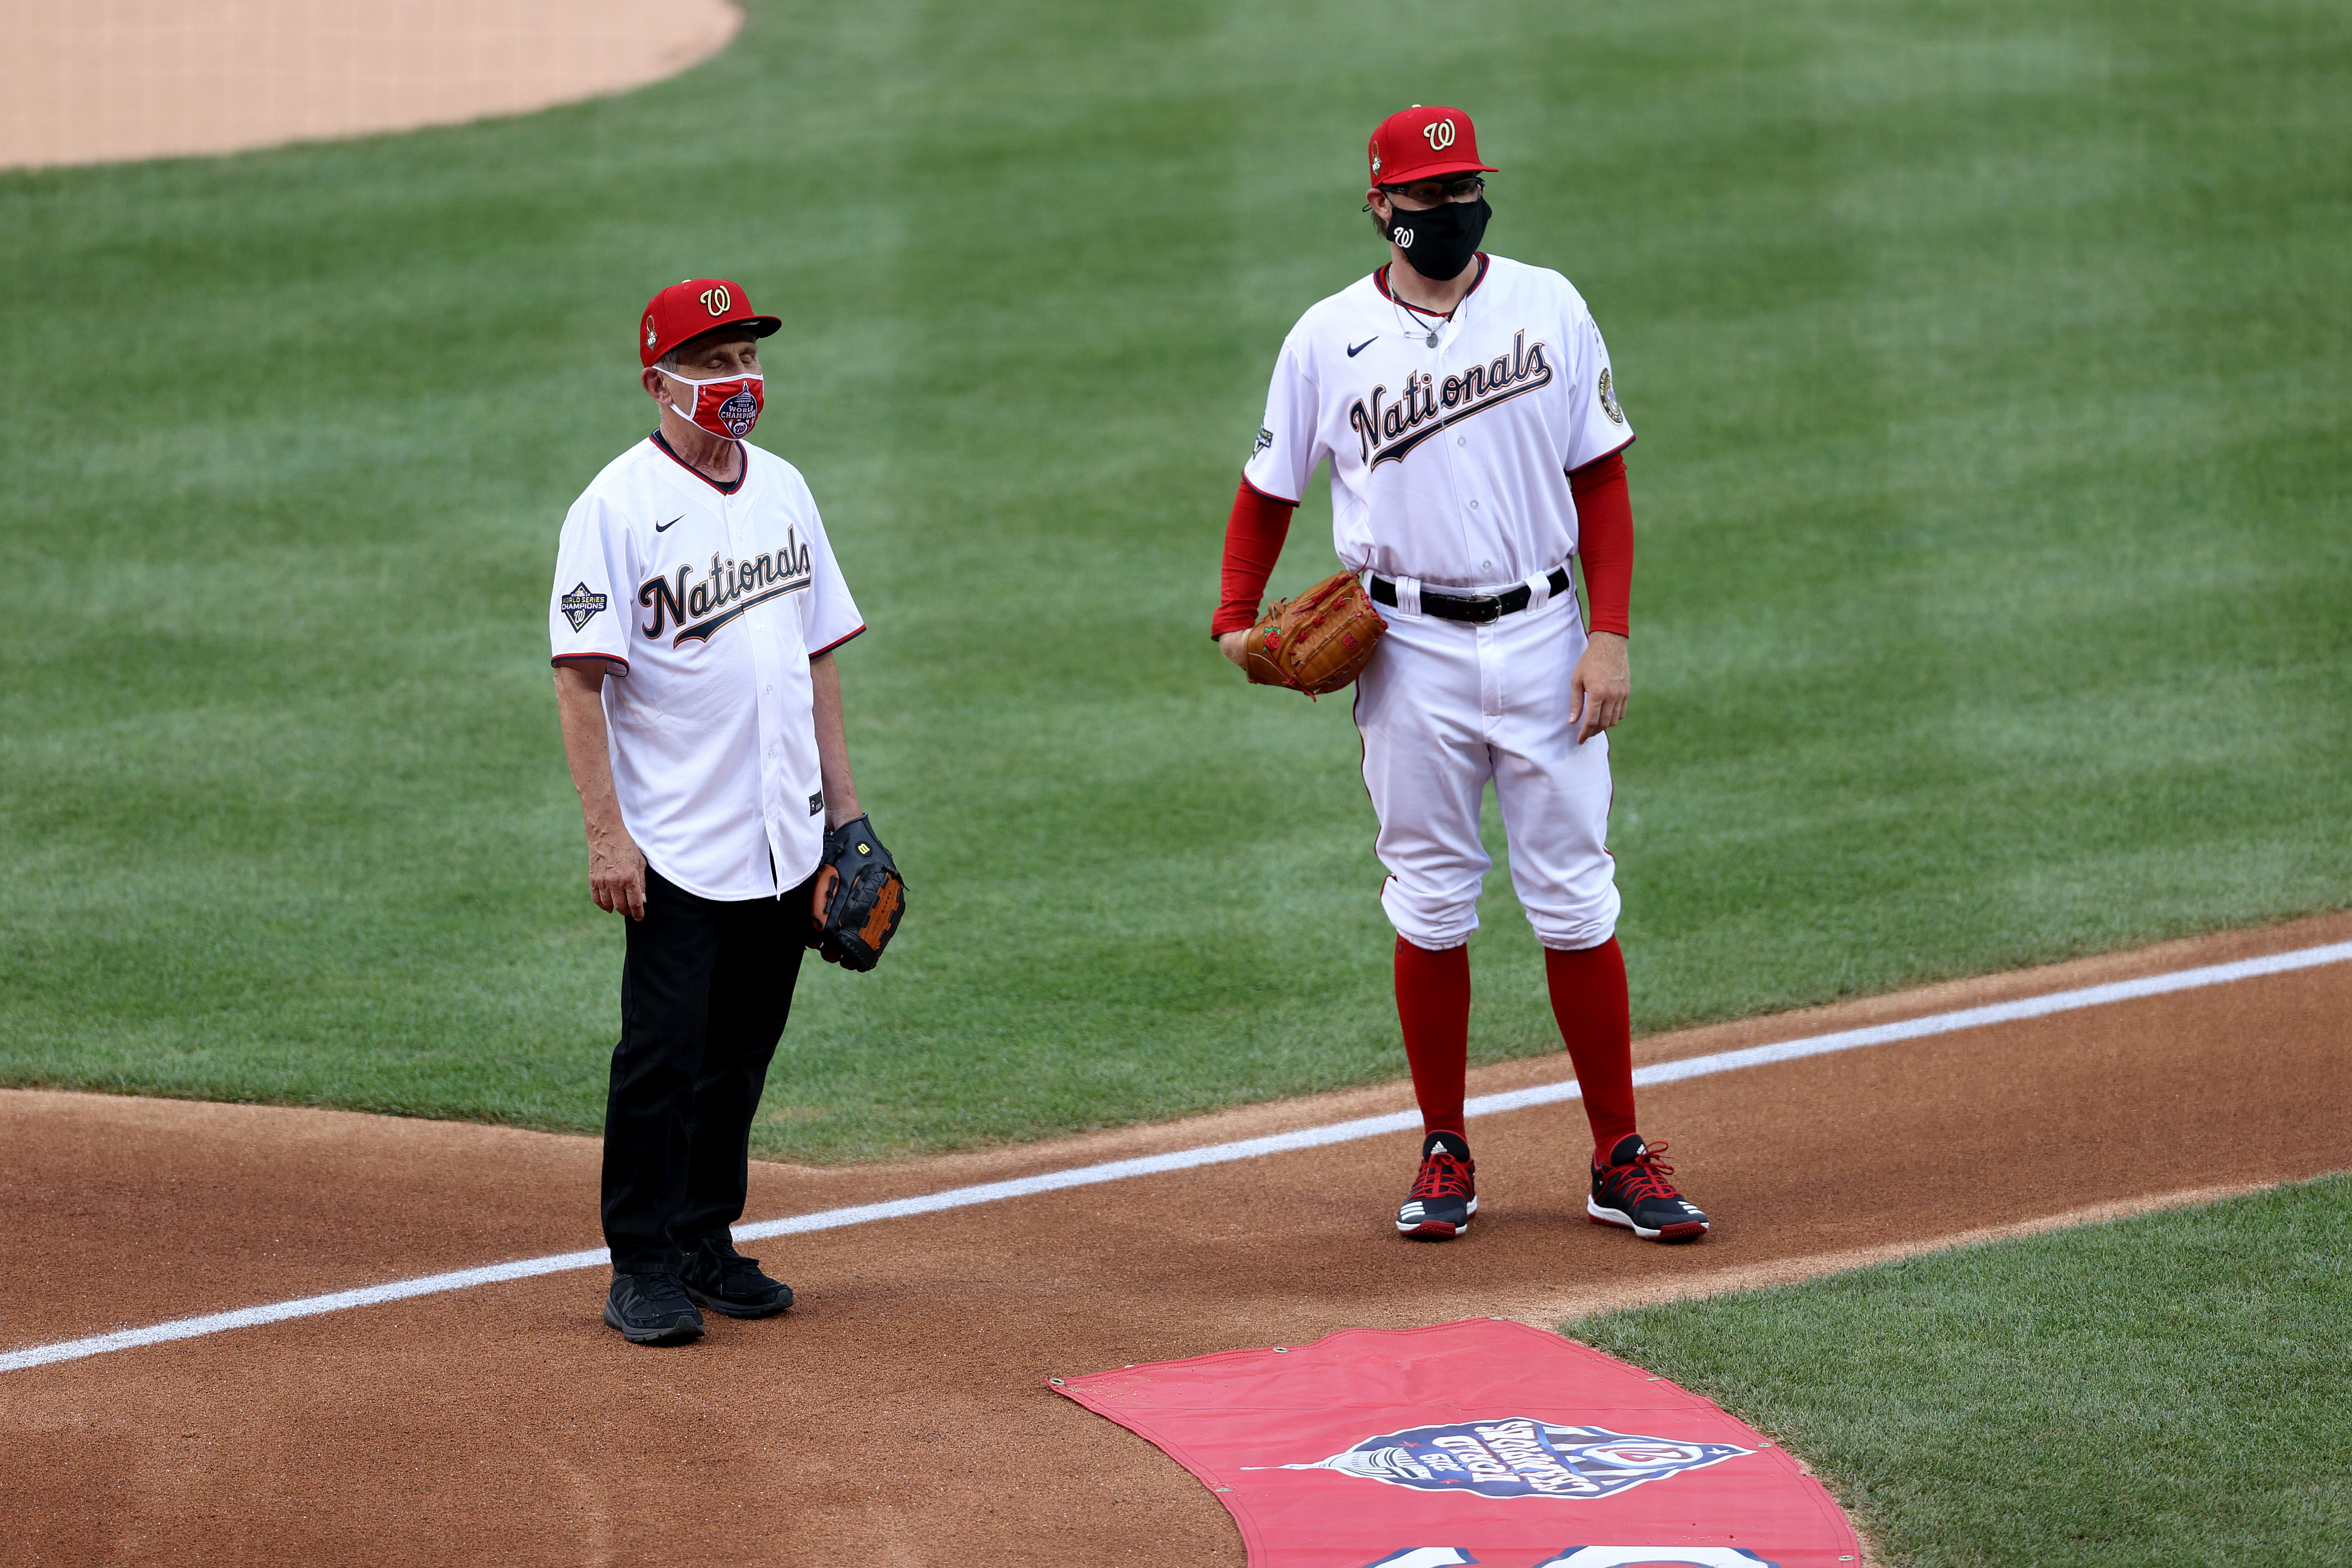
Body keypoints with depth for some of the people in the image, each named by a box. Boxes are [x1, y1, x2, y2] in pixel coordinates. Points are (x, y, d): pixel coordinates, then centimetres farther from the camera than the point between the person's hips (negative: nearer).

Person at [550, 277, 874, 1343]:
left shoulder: (783, 489, 11)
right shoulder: (617, 506, -9)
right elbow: (580, 676, -12)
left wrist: (842, 804, 12)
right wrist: (605, 834, -18)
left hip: (785, 841, 6)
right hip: (678, 846, -6)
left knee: (739, 1055, 12)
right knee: (664, 1055, -6)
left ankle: (707, 1245, 22)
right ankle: (645, 1266, 2)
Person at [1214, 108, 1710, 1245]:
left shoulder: (1548, 308, 2)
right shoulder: (1328, 339, 1)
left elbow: (1601, 480, 3)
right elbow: (1270, 487, 11)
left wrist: (1609, 636, -6)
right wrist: (1236, 617, -3)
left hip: (1541, 639, 0)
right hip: (1410, 650, 0)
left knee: (1575, 903, 1)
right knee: (1430, 905, 4)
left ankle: (1620, 1160, 6)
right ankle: (1445, 1155, 15)